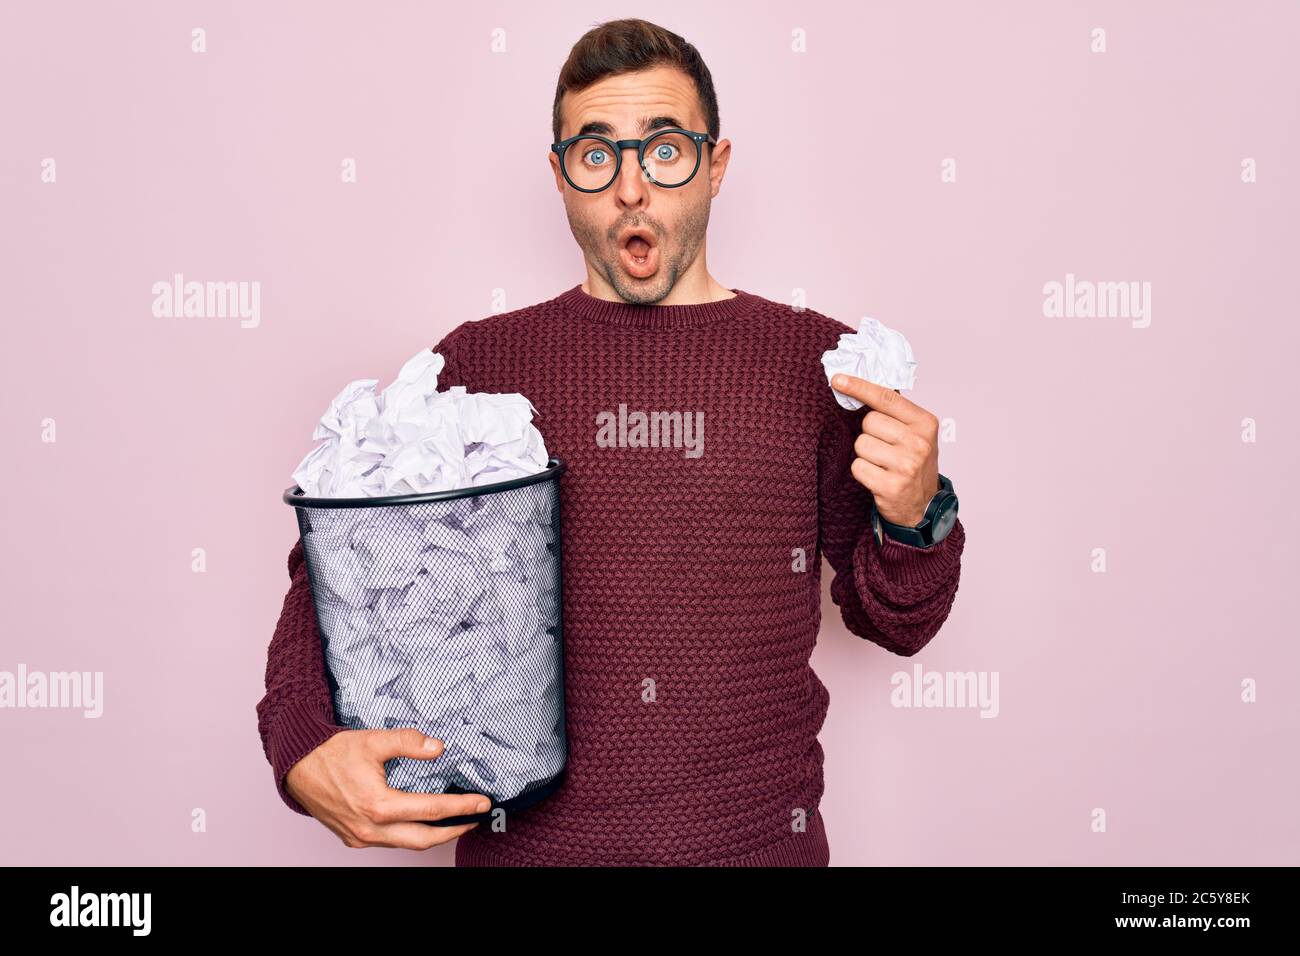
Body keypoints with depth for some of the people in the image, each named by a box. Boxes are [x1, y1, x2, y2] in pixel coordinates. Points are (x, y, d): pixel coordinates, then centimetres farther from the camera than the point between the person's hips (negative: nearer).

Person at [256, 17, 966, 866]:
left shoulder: (817, 357, -2)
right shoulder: (480, 361, -2)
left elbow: (895, 622, 4)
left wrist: (913, 519, -17)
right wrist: (305, 749, -16)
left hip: (759, 835, 1)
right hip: (524, 840, 0)